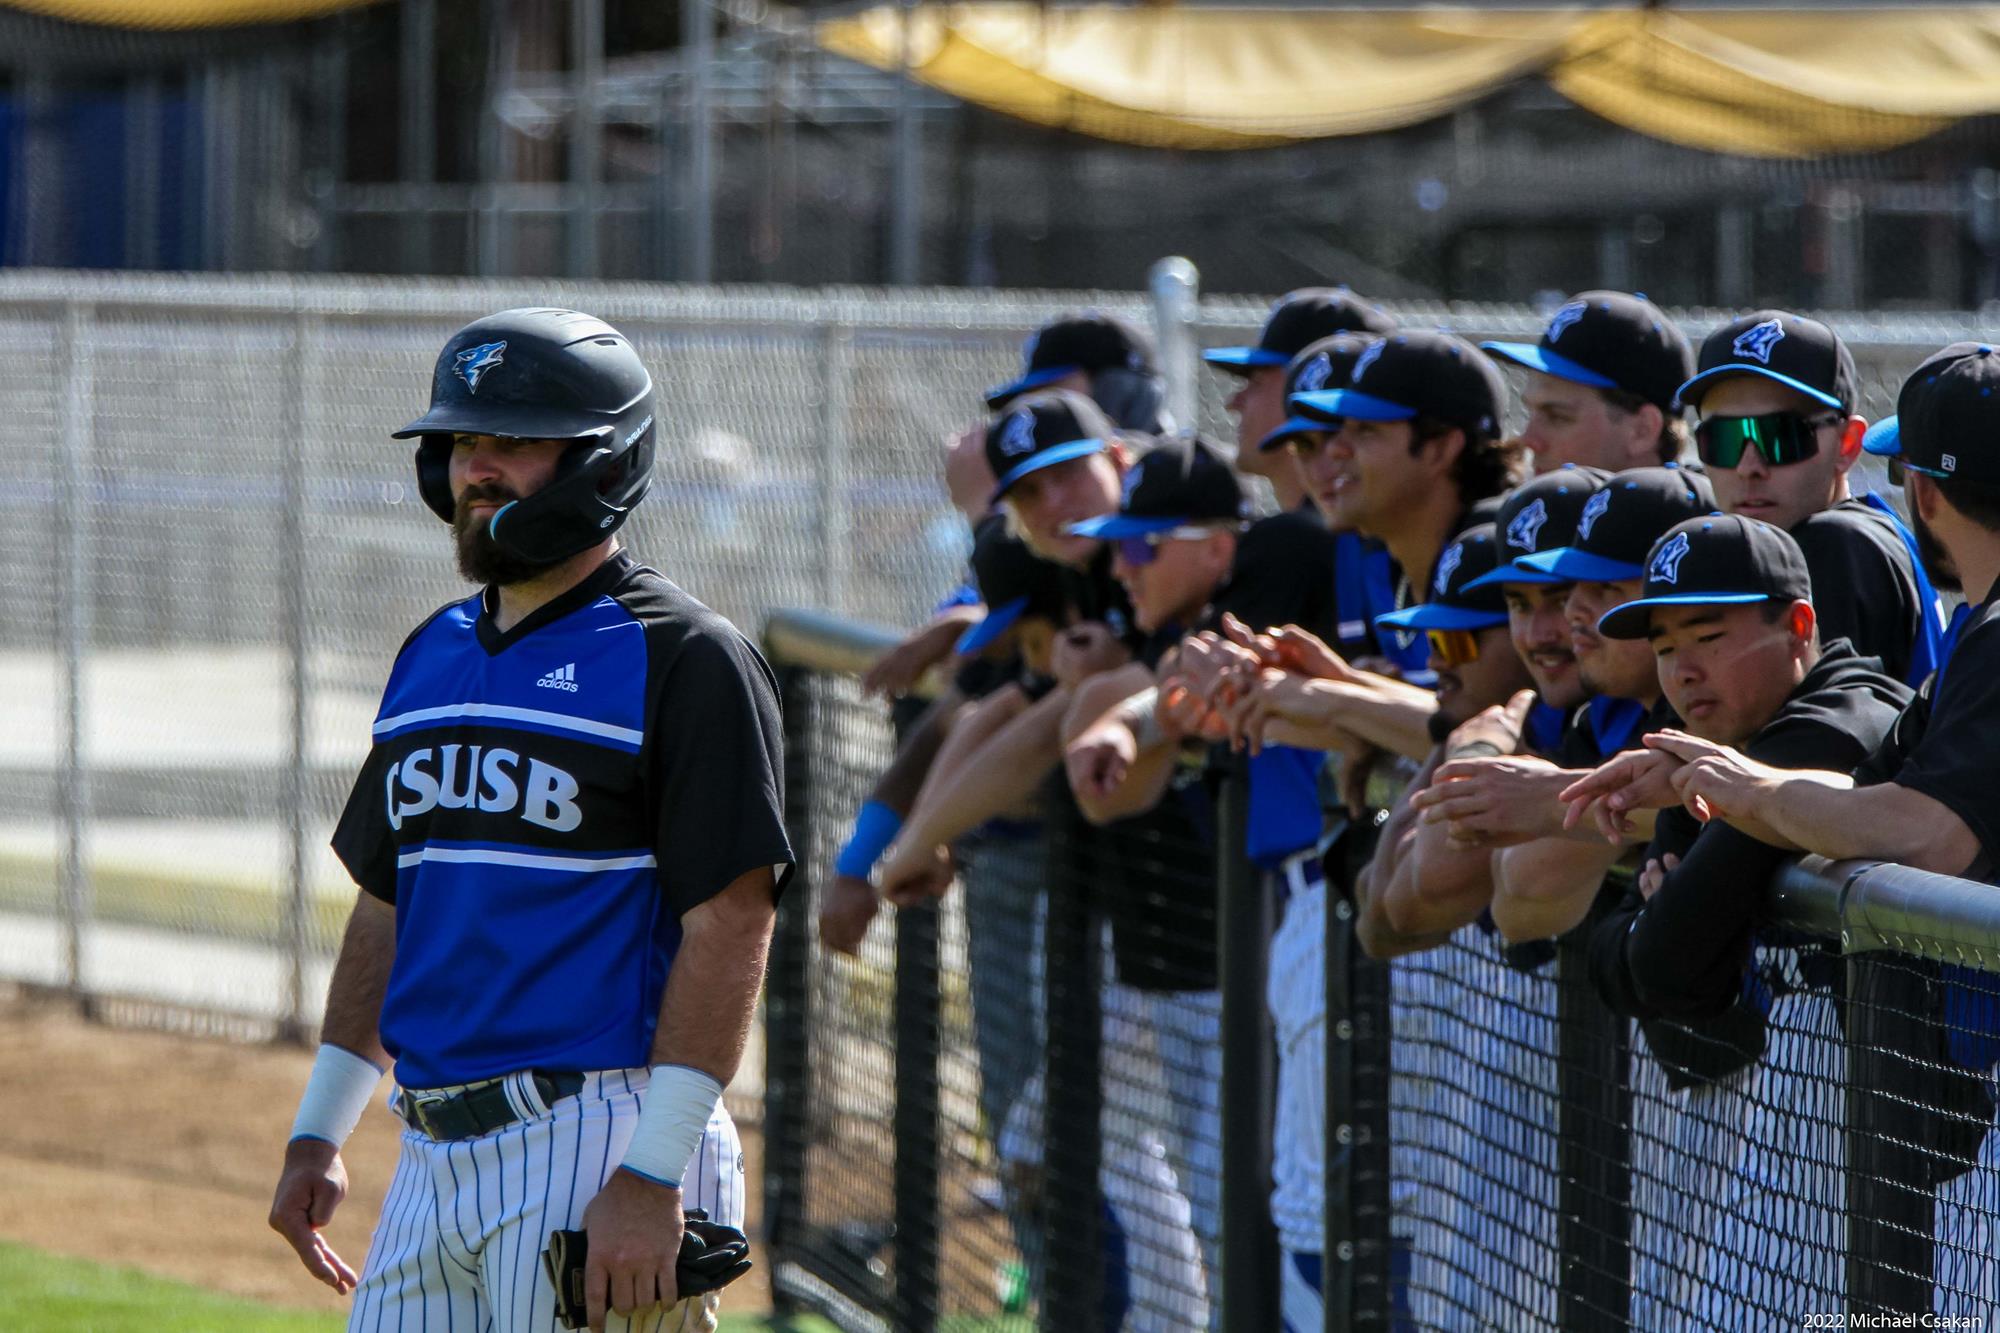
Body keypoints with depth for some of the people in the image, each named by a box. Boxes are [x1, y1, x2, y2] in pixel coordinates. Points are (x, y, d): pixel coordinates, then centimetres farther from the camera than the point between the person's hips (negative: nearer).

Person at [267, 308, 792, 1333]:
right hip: (436, 1158, 8)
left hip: (600, 1139, -8)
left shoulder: (686, 662, -7)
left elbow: (730, 928, -13)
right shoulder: (432, 658, 17)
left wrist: (652, 1175, -20)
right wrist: (316, 1134, 17)